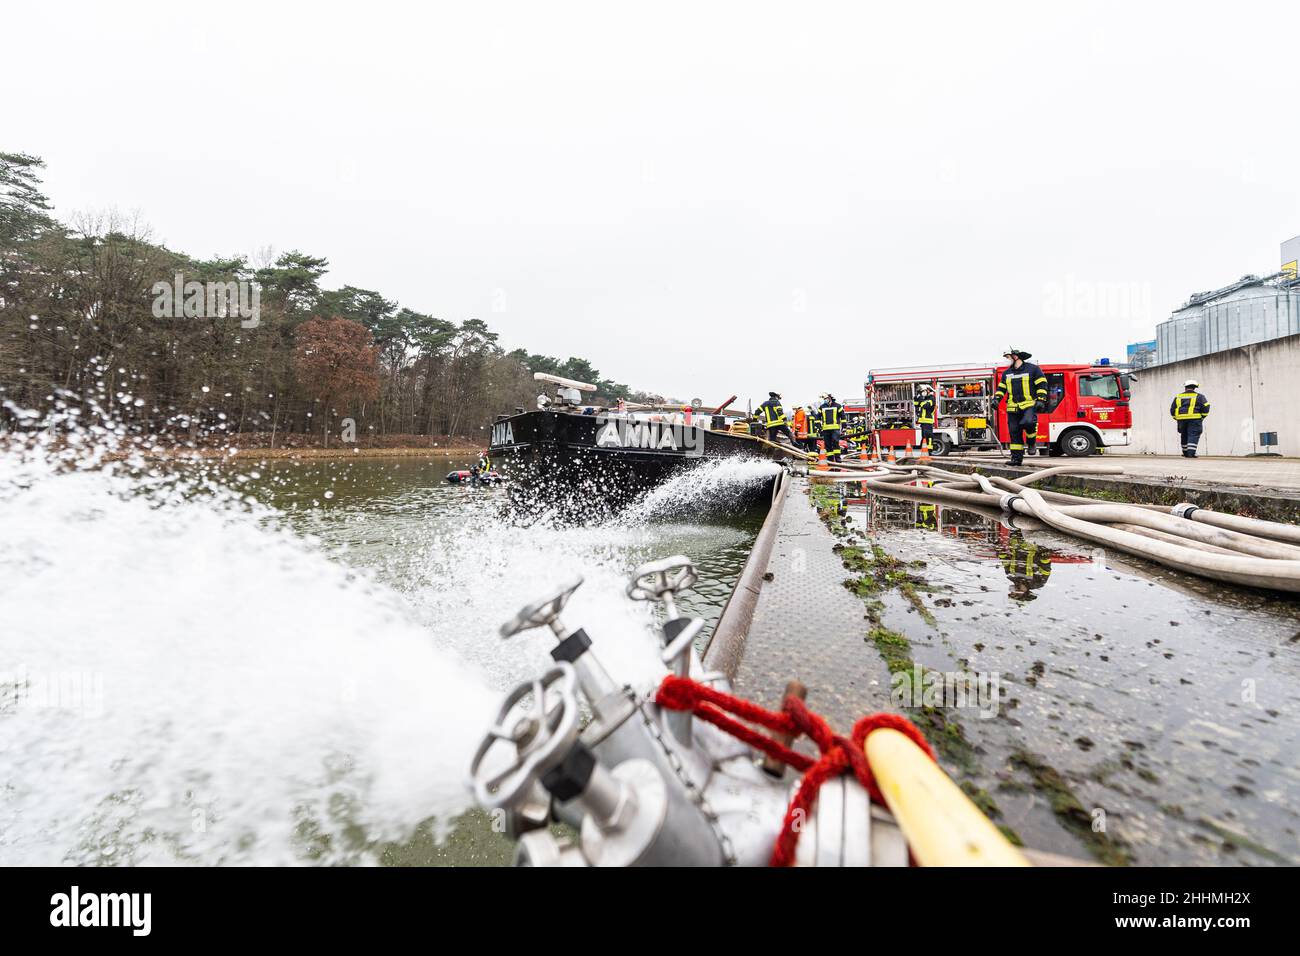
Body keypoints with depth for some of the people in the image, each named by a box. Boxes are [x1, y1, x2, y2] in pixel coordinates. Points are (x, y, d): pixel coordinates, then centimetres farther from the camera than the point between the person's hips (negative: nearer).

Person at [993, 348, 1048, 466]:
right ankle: (1016, 458, 6)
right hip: (1013, 408, 5)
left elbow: (1042, 385, 0)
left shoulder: (1032, 369, 2)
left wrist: (1041, 400, -10)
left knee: (1028, 422, -30)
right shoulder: (1006, 373, 17)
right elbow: (1001, 388, 21)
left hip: (1029, 405, -5)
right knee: (1014, 432, 0)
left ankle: (1031, 442, -1)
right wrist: (996, 399, 4)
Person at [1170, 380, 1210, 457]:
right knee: (1193, 436, -5)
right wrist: (1202, 417, 6)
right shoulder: (1199, 396, 3)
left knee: (1184, 436, 14)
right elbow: (1205, 407, -5)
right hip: (1194, 419, -3)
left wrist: (1177, 419, 19)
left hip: (1181, 419, 3)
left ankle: (1185, 453, 20)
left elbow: (1172, 410, 13)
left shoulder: (1178, 397, 12)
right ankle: (1190, 453, -16)